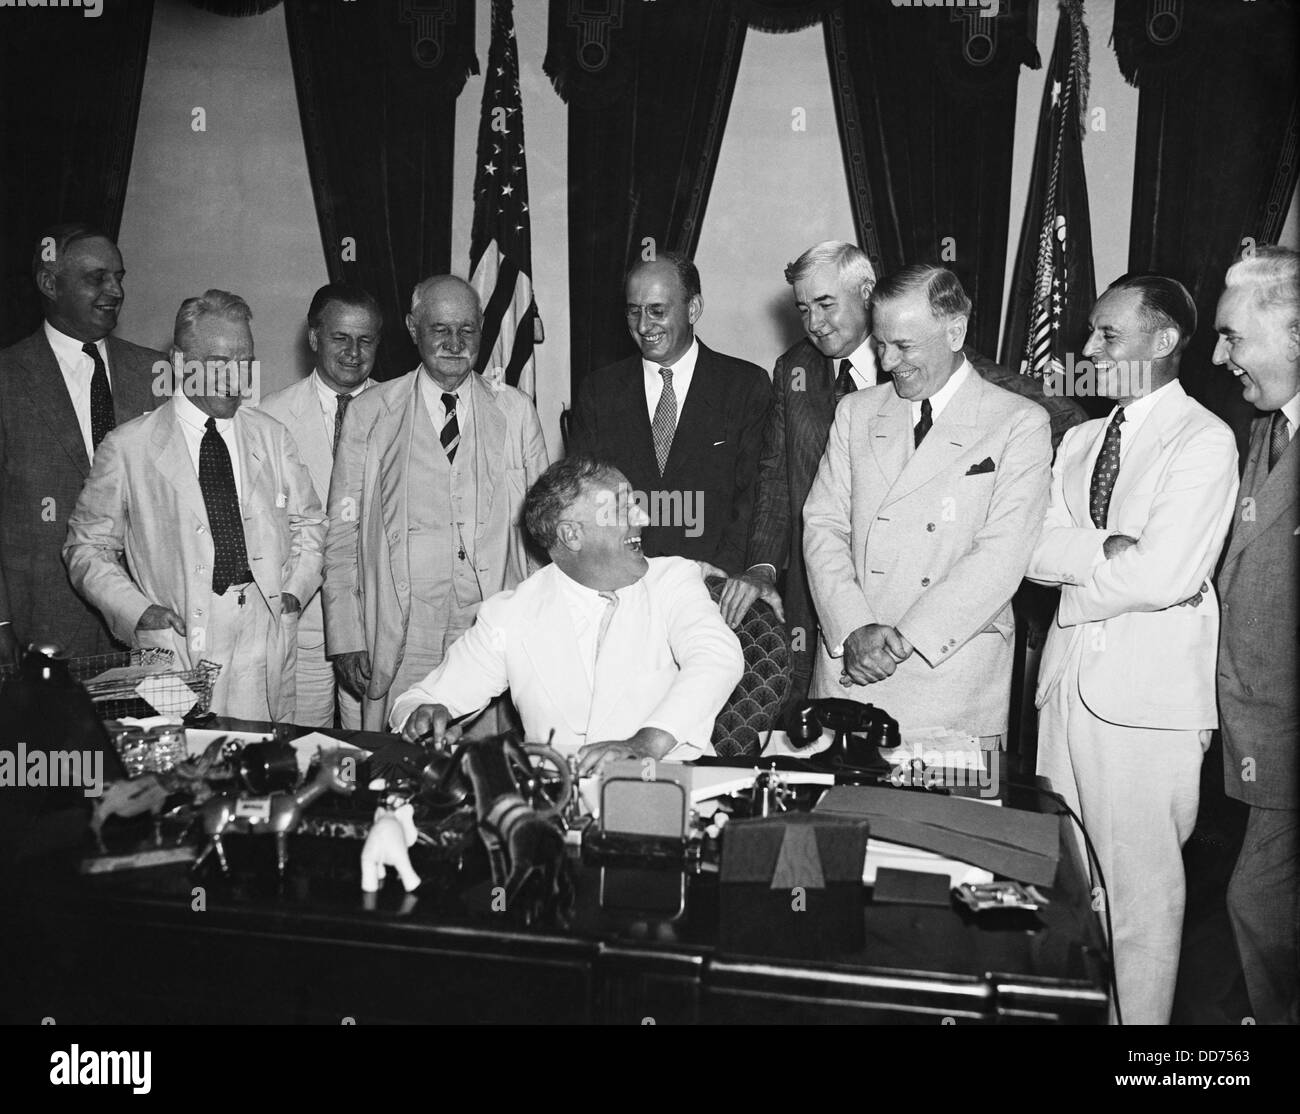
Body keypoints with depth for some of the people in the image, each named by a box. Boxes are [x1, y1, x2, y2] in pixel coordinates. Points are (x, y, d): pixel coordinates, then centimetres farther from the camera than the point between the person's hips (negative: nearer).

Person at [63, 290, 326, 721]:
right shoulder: (127, 447, 1)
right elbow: (88, 547, 6)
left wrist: (295, 589, 3)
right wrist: (137, 610, -7)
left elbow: (308, 523, 18)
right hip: (177, 643, -2)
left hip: (267, 637, 3)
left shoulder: (272, 436, 11)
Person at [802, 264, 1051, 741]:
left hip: (952, 675, -3)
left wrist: (904, 640, -16)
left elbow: (1002, 556, -10)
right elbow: (823, 524, 4)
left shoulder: (1020, 424, -2)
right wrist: (854, 629, -11)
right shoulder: (856, 411, 10)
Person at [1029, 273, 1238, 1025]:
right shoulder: (1080, 440, 14)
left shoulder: (1205, 441, -8)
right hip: (1069, 676, 7)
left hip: (1150, 695, -7)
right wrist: (1109, 550, -14)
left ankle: (1139, 1018, 21)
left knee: (1140, 891, 3)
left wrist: (1075, 567, -5)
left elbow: (1161, 576, -19)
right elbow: (1035, 551, 3)